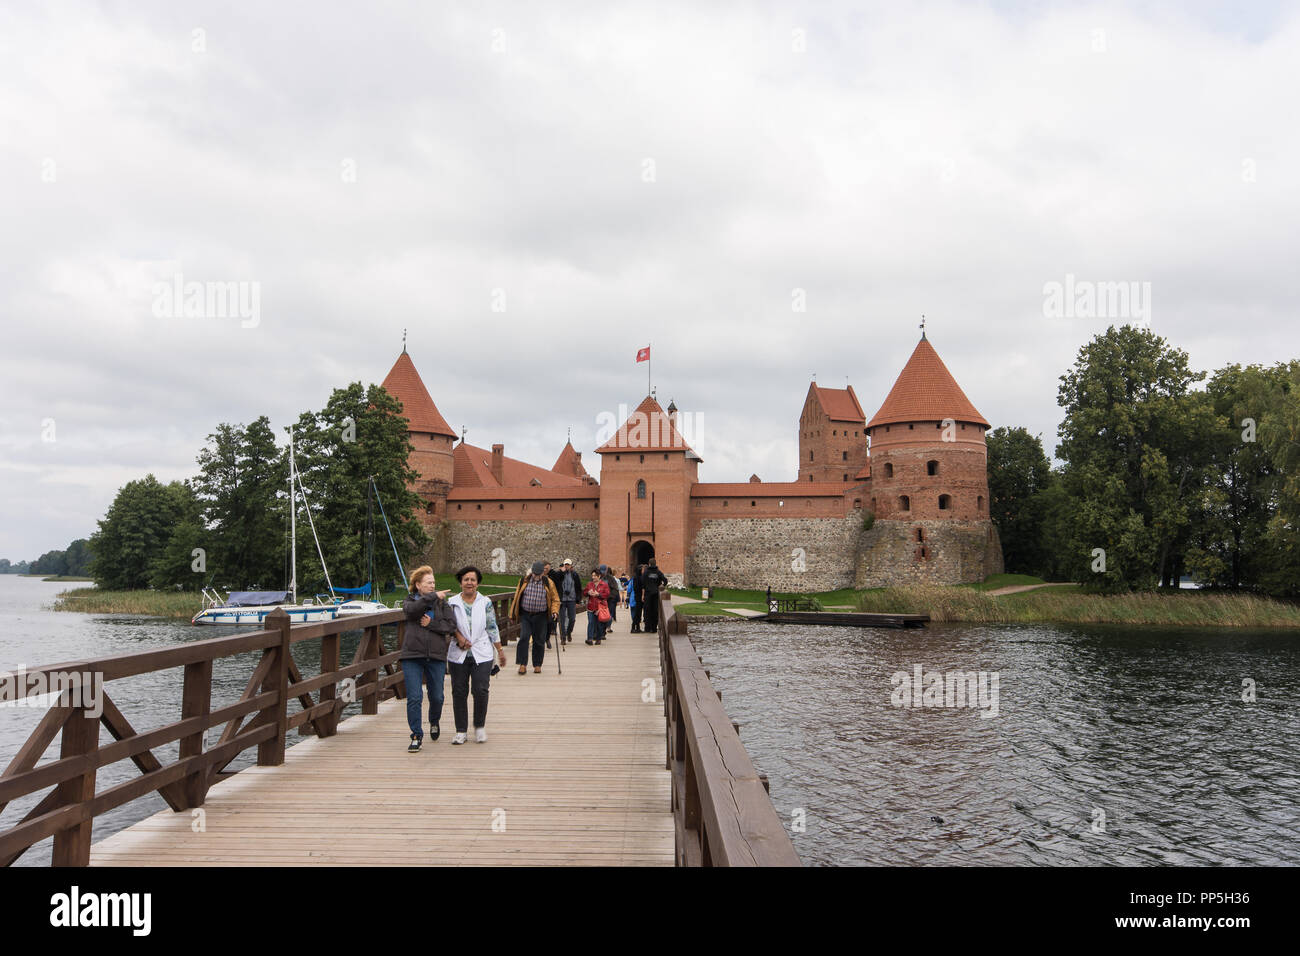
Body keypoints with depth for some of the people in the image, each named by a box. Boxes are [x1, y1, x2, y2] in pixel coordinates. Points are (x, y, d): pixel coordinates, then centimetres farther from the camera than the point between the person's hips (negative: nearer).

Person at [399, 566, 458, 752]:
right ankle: (417, 736, 3)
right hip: (412, 656, -2)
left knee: (437, 697, 9)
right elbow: (412, 610, -18)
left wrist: (431, 624, -11)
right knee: (414, 698, -8)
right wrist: (432, 597, -18)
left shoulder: (442, 603, 9)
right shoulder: (409, 601, 7)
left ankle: (434, 722, 39)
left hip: (436, 656, 2)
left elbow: (451, 625, -2)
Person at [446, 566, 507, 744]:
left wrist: (500, 650, 9)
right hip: (458, 655, 1)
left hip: (482, 654, 0)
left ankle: (479, 727, 12)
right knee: (459, 692, 2)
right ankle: (461, 731, 13)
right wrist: (459, 637, -14)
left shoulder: (485, 603, 5)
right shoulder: (453, 603, 5)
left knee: (481, 691, -7)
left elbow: (492, 628, 8)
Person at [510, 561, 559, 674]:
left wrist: (555, 611, -10)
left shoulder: (548, 583, 2)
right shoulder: (524, 581, 4)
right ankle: (522, 664, -7)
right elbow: (517, 597, 11)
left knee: (539, 640, 4)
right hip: (525, 615, 0)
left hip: (541, 616, 0)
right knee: (523, 638, -12)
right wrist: (513, 614, 10)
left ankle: (537, 665, 17)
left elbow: (555, 599, 7)